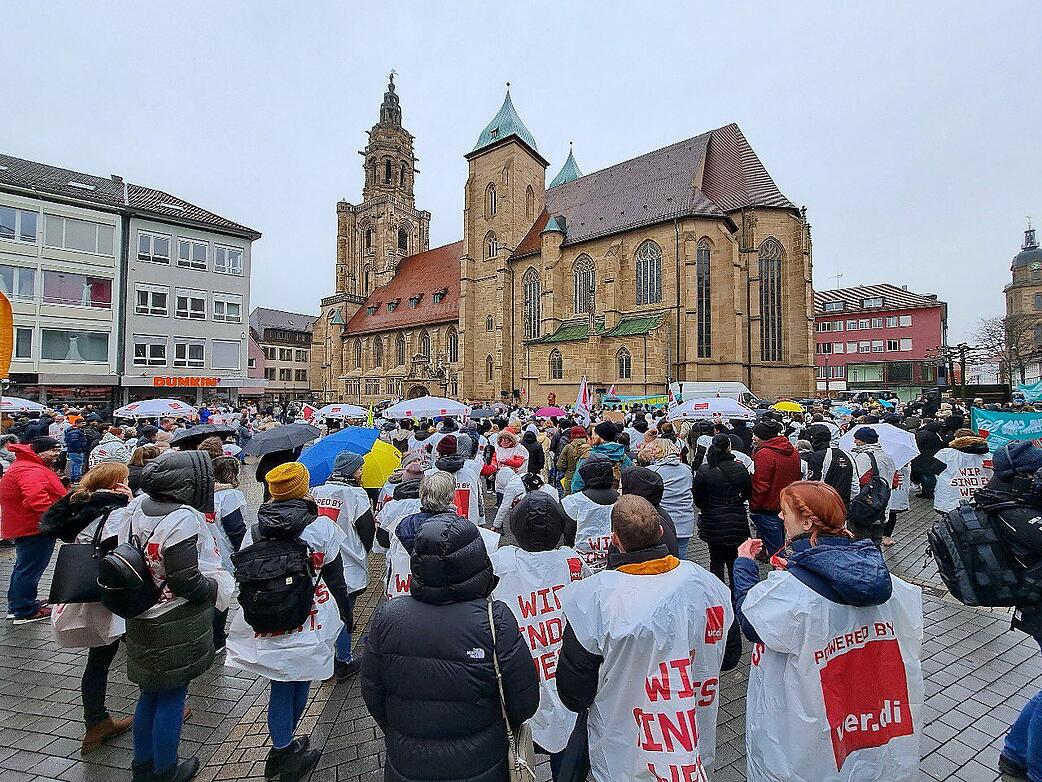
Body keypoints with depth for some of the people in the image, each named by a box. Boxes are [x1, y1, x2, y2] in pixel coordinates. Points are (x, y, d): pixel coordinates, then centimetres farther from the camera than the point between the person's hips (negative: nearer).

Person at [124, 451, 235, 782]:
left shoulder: (138, 509, -2)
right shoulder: (184, 518, -26)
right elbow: (186, 582, -25)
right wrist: (218, 587, -8)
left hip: (141, 621, 8)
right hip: (176, 627, -8)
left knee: (150, 693, 23)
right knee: (171, 696, 11)